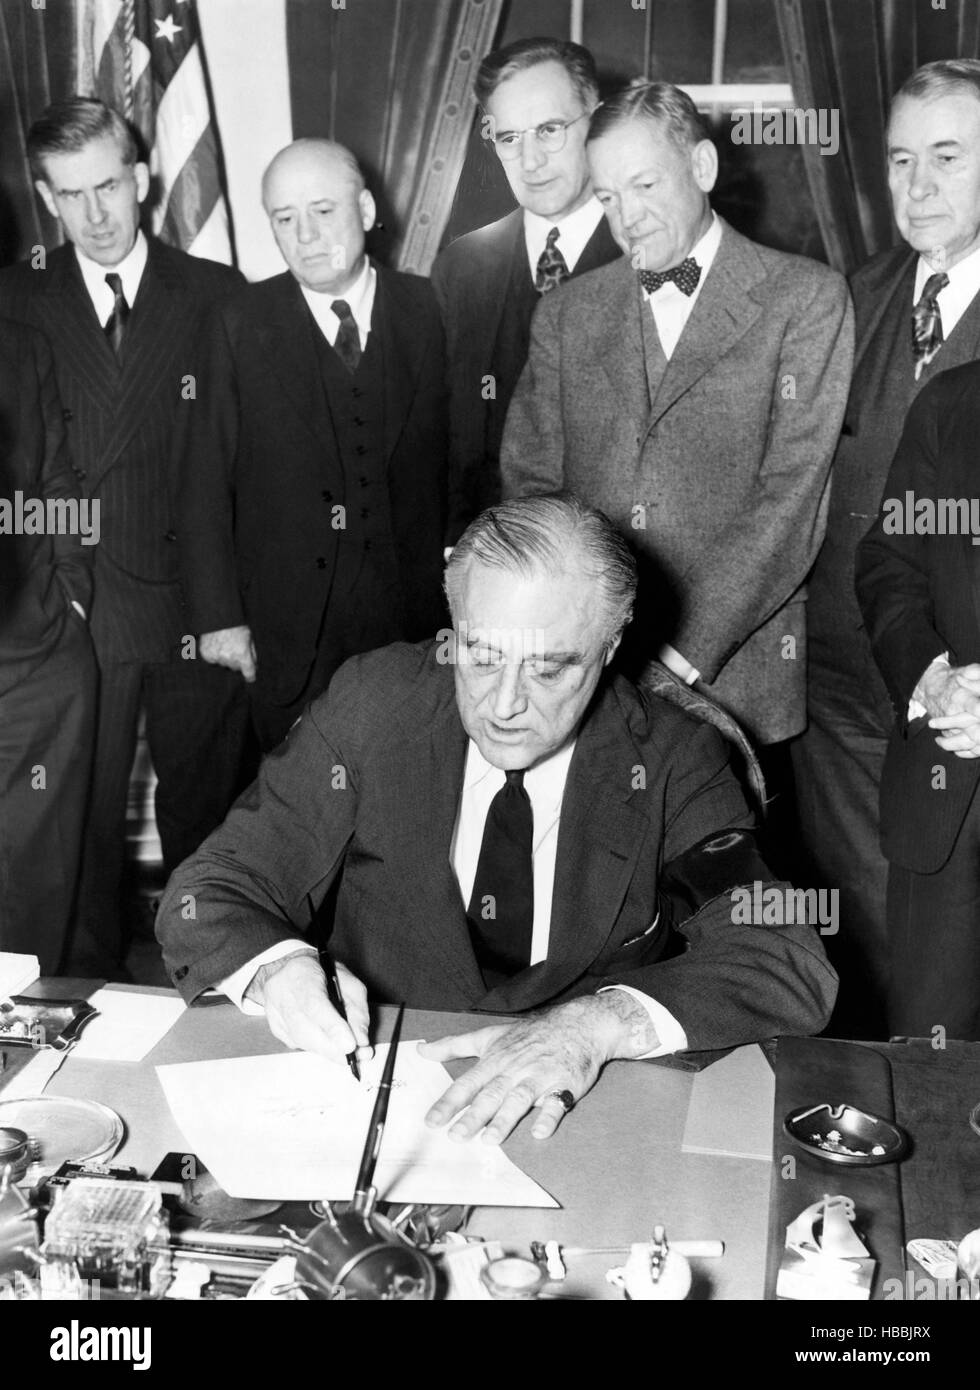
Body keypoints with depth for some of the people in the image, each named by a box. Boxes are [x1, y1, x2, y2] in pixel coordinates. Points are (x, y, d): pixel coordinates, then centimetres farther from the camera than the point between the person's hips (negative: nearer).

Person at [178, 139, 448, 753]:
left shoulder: (430, 310, 4)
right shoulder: (241, 327, 1)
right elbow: (207, 485, 0)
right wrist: (220, 615, -4)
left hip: (416, 612, 1)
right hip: (289, 626, 0)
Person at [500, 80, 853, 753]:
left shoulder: (805, 299, 2)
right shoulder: (567, 313, 13)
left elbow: (791, 500, -7)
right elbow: (529, 482, 9)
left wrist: (685, 651, -14)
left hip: (736, 681, -2)